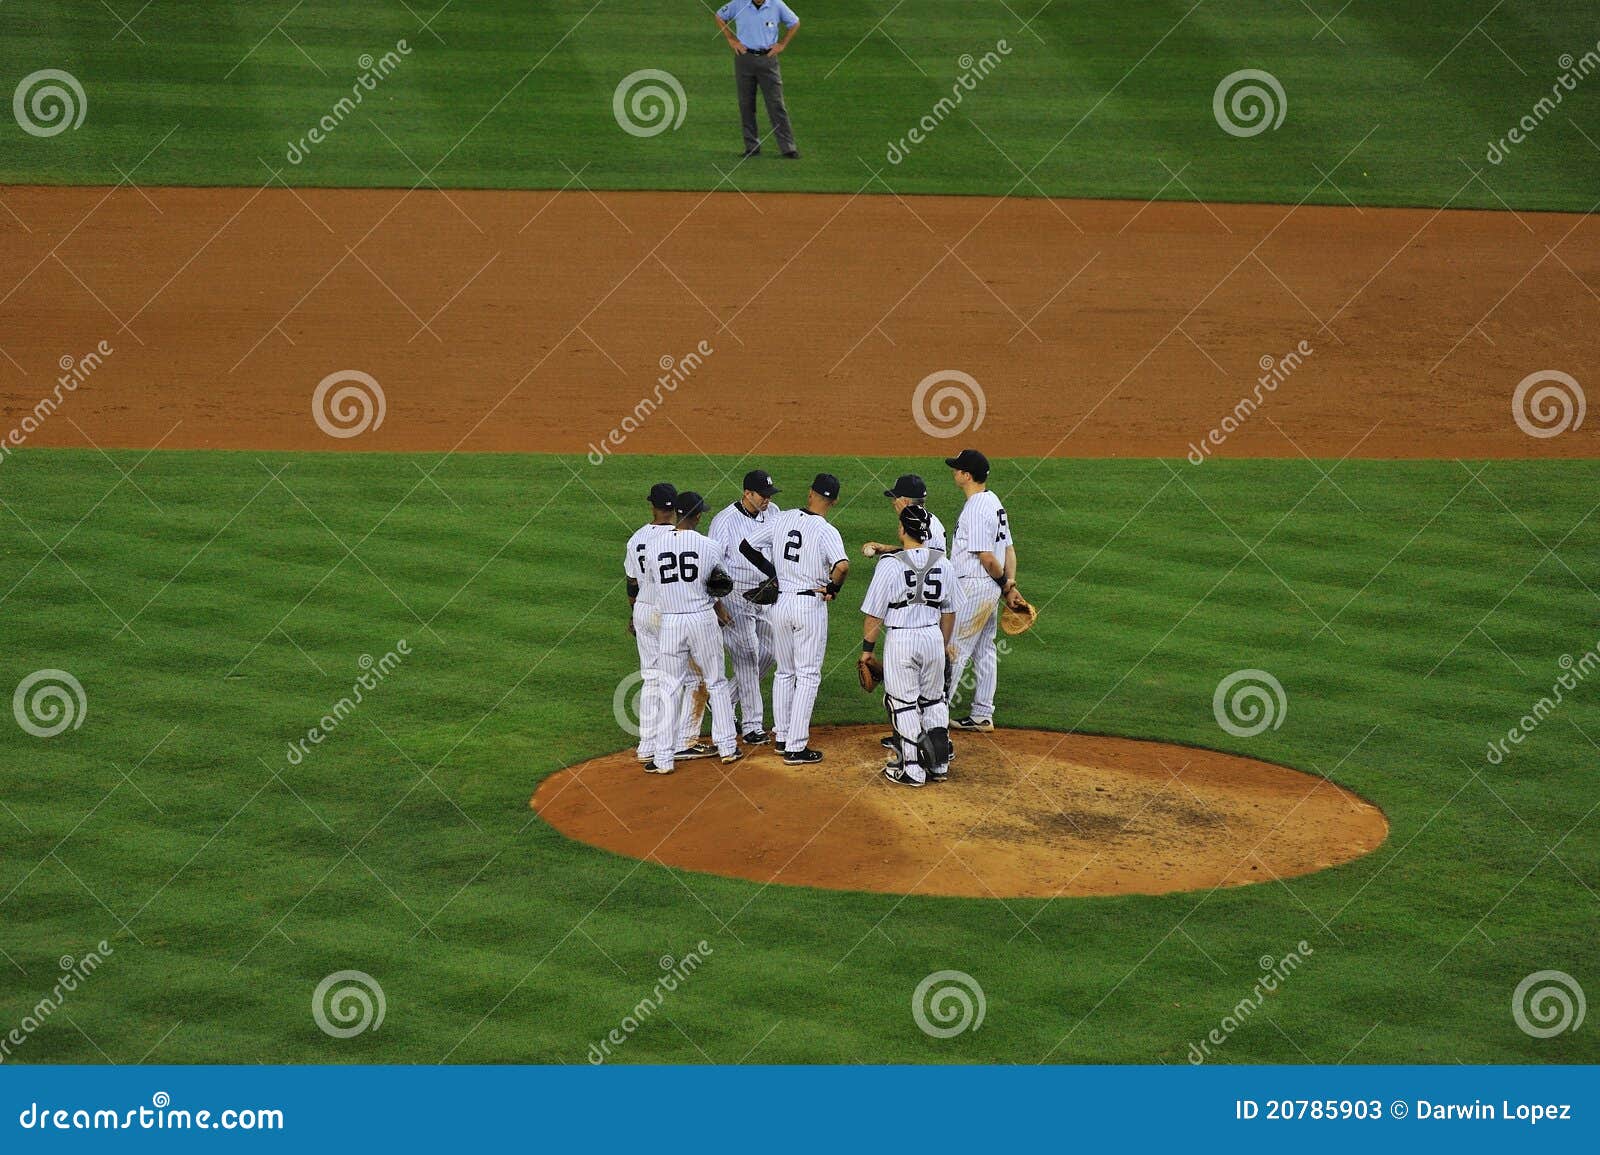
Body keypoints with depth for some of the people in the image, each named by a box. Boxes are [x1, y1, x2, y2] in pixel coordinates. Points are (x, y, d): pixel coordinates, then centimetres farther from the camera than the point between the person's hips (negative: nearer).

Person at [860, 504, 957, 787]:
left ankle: (912, 770, 6)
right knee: (934, 702, 17)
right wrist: (945, 643, 27)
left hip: (900, 640, -4)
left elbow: (874, 614, -10)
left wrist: (867, 648, 1)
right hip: (933, 636, 4)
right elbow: (949, 611, 12)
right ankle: (939, 764, 21)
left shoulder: (890, 564, -13)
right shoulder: (942, 564, 1)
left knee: (904, 705, 5)